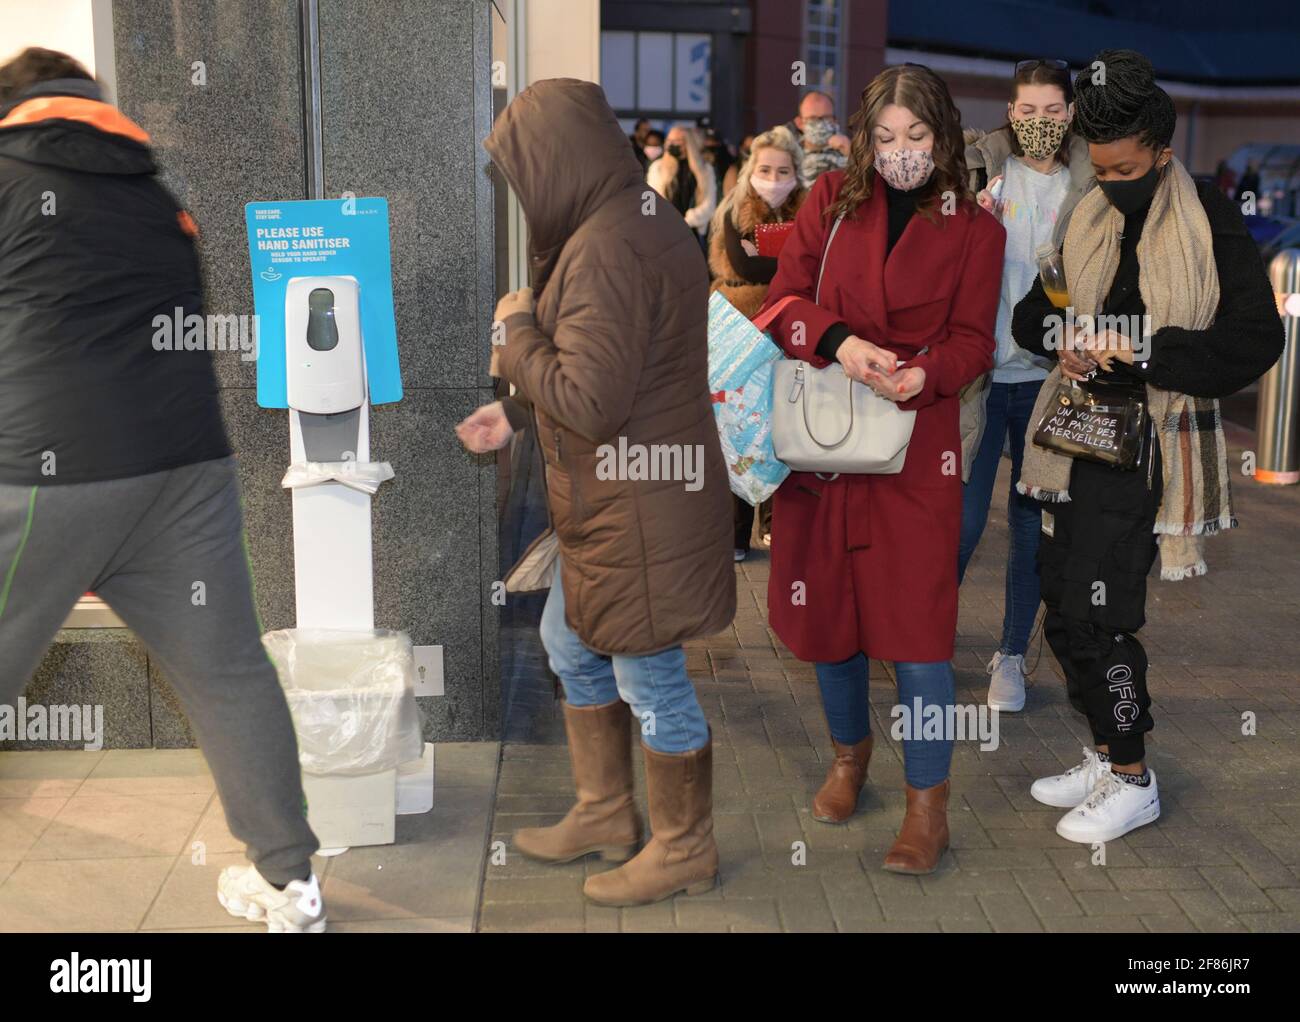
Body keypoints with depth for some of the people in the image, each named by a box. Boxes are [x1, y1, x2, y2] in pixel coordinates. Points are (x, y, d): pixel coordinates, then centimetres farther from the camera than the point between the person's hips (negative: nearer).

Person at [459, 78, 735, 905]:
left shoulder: (606, 250, -24)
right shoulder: (638, 224, 10)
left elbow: (589, 399, -27)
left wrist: (519, 330, -12)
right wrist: (515, 416, 14)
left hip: (639, 514, -11)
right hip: (616, 504, 11)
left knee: (650, 681, 6)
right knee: (571, 645, 23)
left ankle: (684, 851, 26)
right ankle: (606, 815, 39)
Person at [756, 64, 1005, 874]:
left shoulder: (975, 229, 4)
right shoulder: (832, 201, 7)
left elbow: (973, 342, 1)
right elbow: (785, 300, 2)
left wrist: (924, 373, -21)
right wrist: (838, 341, -19)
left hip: (916, 442, -2)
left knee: (917, 617, -5)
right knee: (826, 603, 10)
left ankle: (929, 803, 7)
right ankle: (850, 753, 34)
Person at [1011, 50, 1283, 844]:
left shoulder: (1211, 223, -7)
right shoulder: (1090, 220, 9)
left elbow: (1256, 341, -10)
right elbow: (1032, 312, 18)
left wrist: (1144, 349, -19)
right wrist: (1061, 337, -5)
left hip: (1152, 446, -6)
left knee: (1094, 615, -7)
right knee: (1067, 612, 9)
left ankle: (1132, 780, 12)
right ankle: (1109, 754, 29)